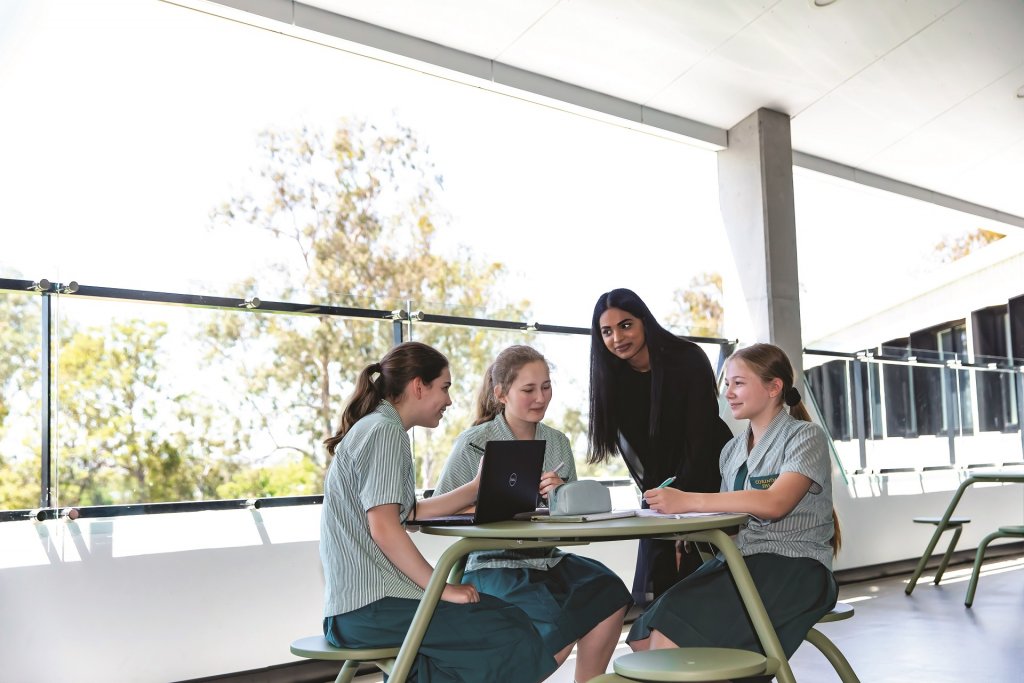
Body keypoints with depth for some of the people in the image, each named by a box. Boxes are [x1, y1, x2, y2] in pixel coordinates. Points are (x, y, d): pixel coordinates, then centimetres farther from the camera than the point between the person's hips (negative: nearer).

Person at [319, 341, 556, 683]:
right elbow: (384, 529, -19)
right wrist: (442, 588, -14)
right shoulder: (385, 431, -12)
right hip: (369, 606, -10)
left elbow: (411, 513, 16)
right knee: (515, 639, -14)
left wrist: (478, 487, 15)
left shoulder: (376, 428, 17)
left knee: (510, 616, 11)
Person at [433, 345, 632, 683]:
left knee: (609, 593, -22)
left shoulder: (557, 442, 10)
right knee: (557, 632, -26)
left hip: (547, 559, 5)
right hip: (493, 564, -5)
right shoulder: (473, 443, -5)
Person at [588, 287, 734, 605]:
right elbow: (637, 451, 0)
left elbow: (701, 441, -20)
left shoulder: (688, 359, -18)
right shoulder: (614, 379, -4)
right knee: (655, 591, 0)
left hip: (706, 479, -5)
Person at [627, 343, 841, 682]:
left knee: (671, 628, -26)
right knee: (643, 638, -14)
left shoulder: (805, 437, -2)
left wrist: (688, 501, -27)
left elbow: (774, 503, -21)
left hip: (792, 568, -6)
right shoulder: (732, 450, 18)